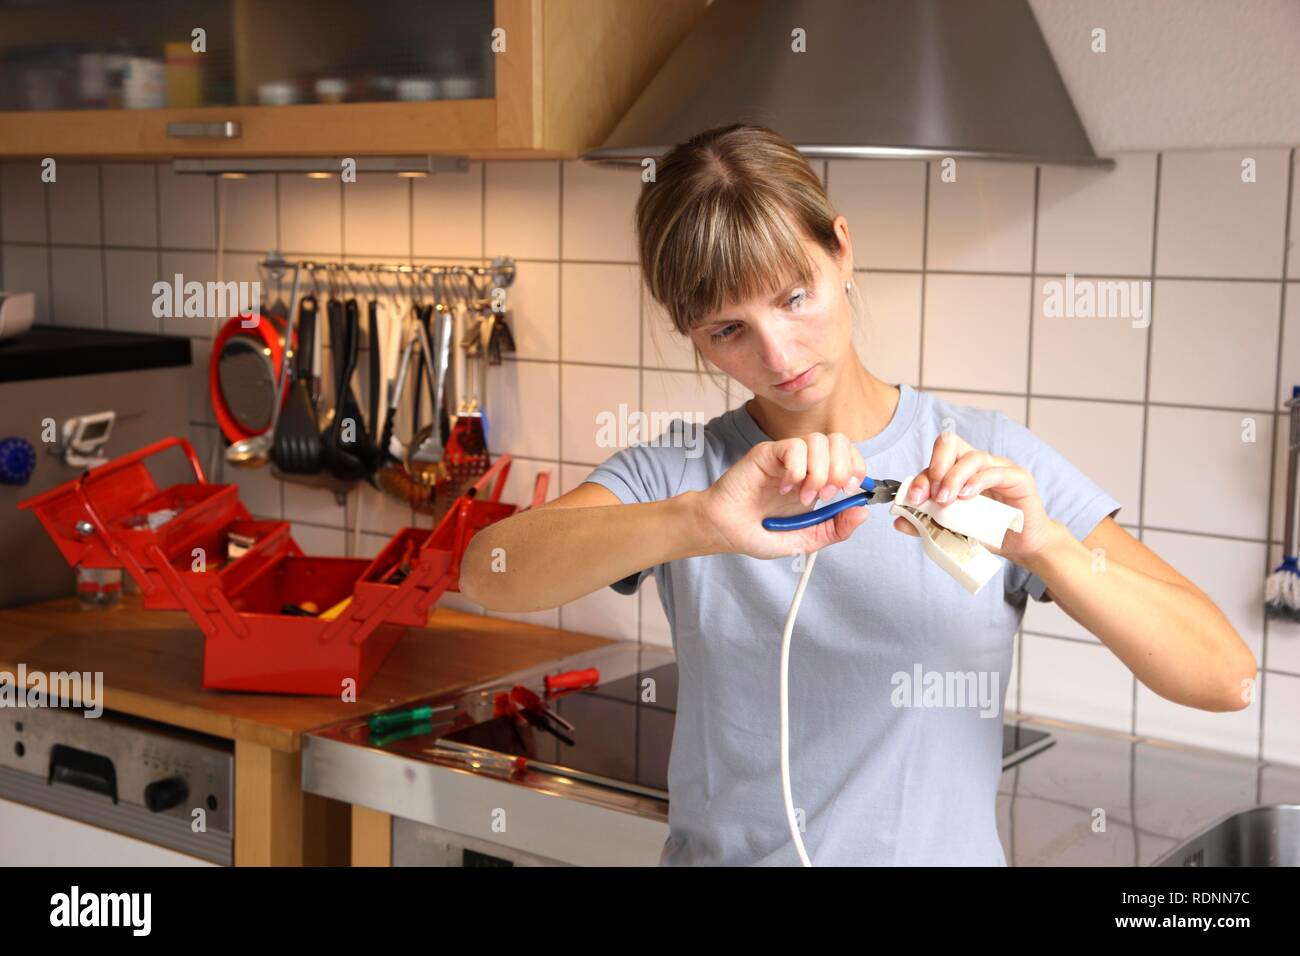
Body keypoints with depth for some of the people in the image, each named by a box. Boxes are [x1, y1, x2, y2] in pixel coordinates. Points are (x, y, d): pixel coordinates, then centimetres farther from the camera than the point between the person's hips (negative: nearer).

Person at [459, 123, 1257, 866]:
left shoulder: (994, 464, -2)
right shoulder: (677, 473, -1)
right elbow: (491, 572, -19)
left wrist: (1044, 543, -22)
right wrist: (697, 521, -32)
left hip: (939, 845, 0)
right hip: (720, 847, 0)